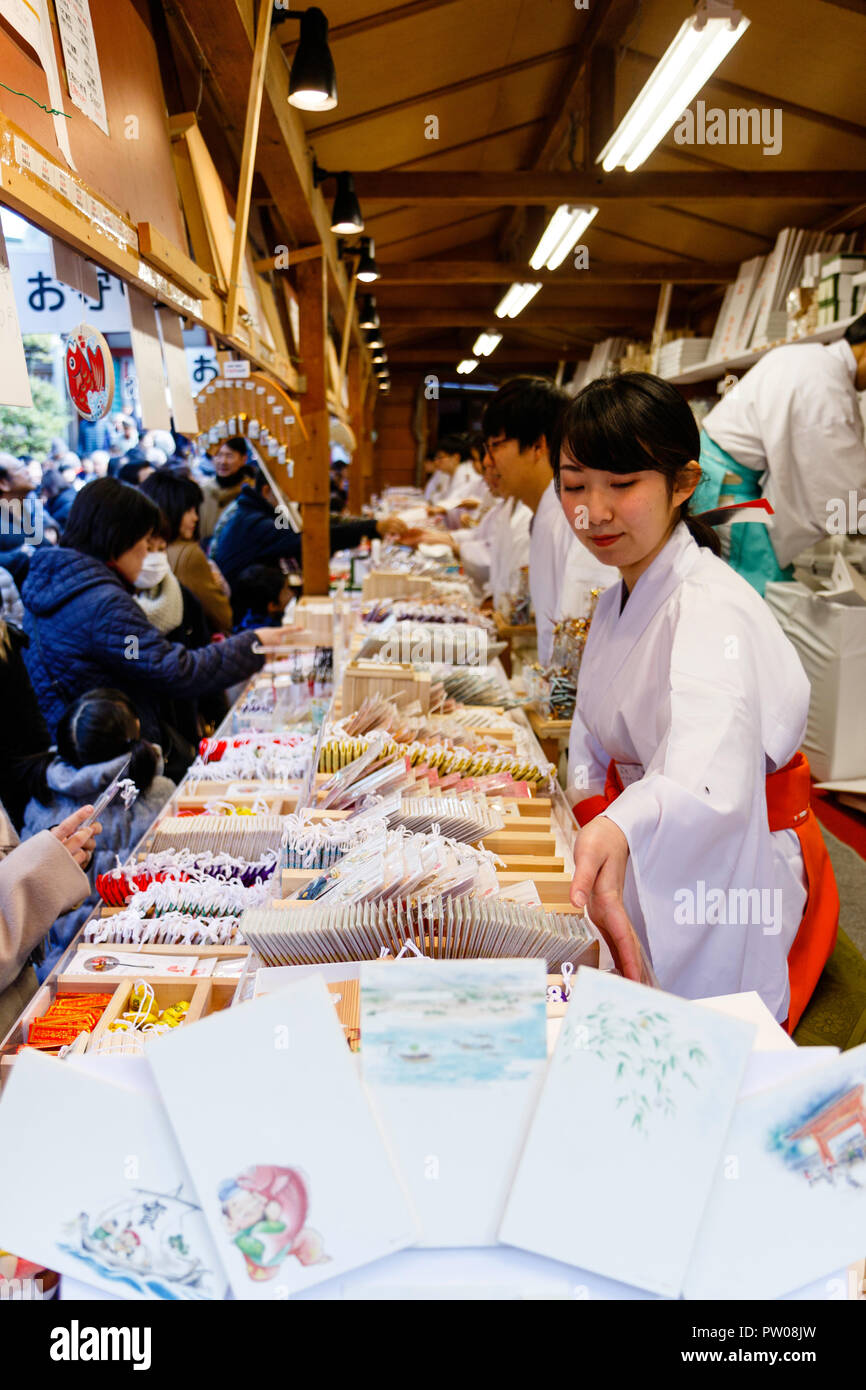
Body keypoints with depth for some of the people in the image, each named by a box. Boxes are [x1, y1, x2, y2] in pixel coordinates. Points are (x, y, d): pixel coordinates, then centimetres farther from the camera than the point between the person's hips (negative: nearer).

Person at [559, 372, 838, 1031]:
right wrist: (594, 849, -7)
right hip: (639, 860, 8)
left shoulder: (712, 607, -24)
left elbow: (707, 777, -45)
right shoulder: (618, 602, 8)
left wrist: (621, 830, -66)